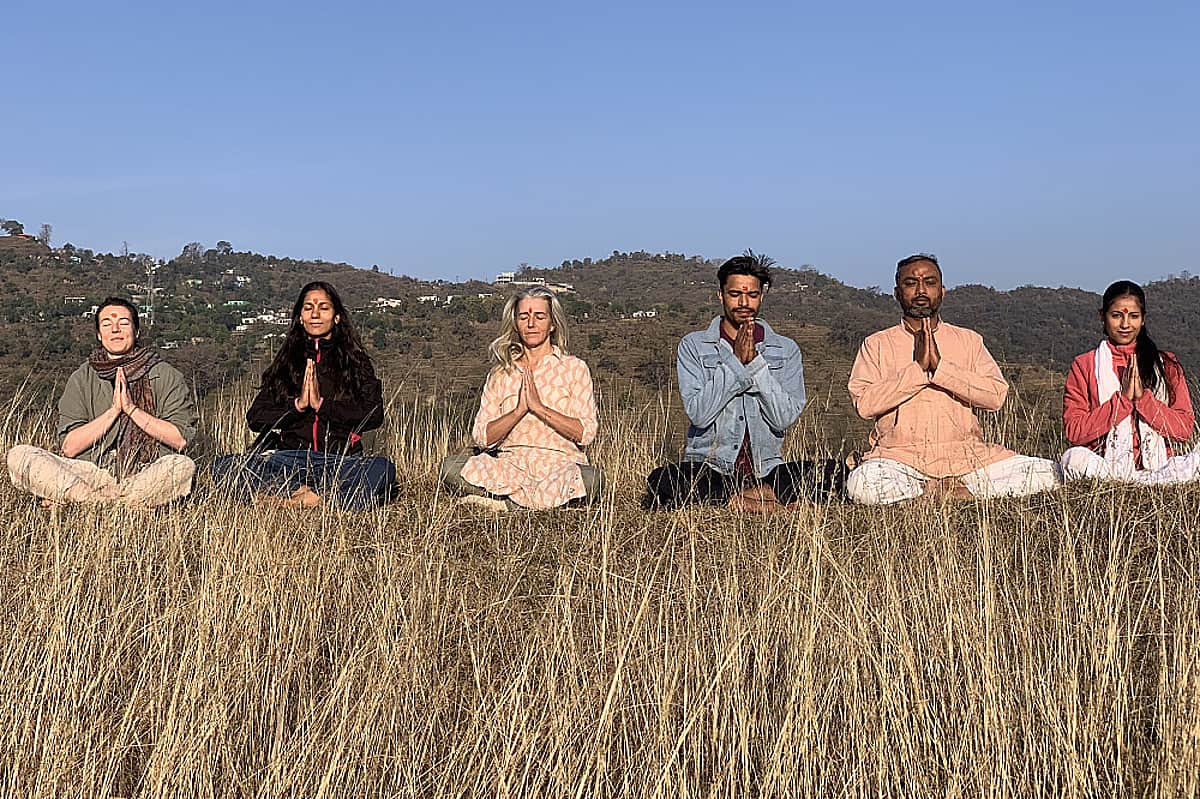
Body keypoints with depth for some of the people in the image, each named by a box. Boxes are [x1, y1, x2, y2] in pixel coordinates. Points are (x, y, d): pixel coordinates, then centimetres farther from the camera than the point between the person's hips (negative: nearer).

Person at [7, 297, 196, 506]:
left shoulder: (165, 376, 5)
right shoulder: (81, 379, 10)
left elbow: (180, 440, -5)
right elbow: (69, 448, 1)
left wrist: (132, 409, -10)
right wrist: (114, 410, -8)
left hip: (147, 477, -1)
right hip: (94, 475, 2)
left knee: (183, 466, -36)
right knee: (19, 456, -18)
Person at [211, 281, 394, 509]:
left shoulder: (355, 361, 12)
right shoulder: (285, 363, 17)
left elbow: (374, 415, -3)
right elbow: (255, 418, 8)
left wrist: (321, 404, -10)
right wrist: (297, 405, -7)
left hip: (341, 462, -2)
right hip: (288, 461, 2)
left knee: (383, 468, -34)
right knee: (223, 466, -25)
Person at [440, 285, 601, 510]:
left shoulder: (574, 368, 7)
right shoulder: (501, 374, 14)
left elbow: (586, 433, -5)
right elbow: (481, 437, 3)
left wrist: (539, 407, -12)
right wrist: (519, 409, -10)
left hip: (560, 464, -2)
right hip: (510, 464, 2)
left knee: (589, 477, -37)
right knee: (451, 467, -24)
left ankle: (507, 502, -23)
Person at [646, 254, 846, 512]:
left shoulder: (786, 350, 9)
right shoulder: (694, 345, 5)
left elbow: (784, 418, -4)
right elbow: (698, 413, -9)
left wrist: (755, 363, -11)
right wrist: (735, 361, -12)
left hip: (766, 469, 1)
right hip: (708, 468, -1)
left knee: (835, 472, -24)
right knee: (661, 480, -34)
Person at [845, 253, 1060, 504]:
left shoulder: (968, 340, 14)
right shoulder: (877, 345, 9)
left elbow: (996, 396, -1)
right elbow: (864, 403, -7)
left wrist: (940, 366, -11)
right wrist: (918, 368, -11)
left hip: (966, 455, 1)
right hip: (901, 455, -1)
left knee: (1048, 474, -16)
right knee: (862, 485, -35)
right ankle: (953, 494, -12)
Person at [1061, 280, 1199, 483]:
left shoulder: (1166, 364, 13)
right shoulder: (1083, 366, 8)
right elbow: (1073, 431, -4)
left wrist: (1143, 397, -9)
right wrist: (1123, 398, -10)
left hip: (1156, 463, 1)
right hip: (1103, 463, 0)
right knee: (1074, 458, -35)